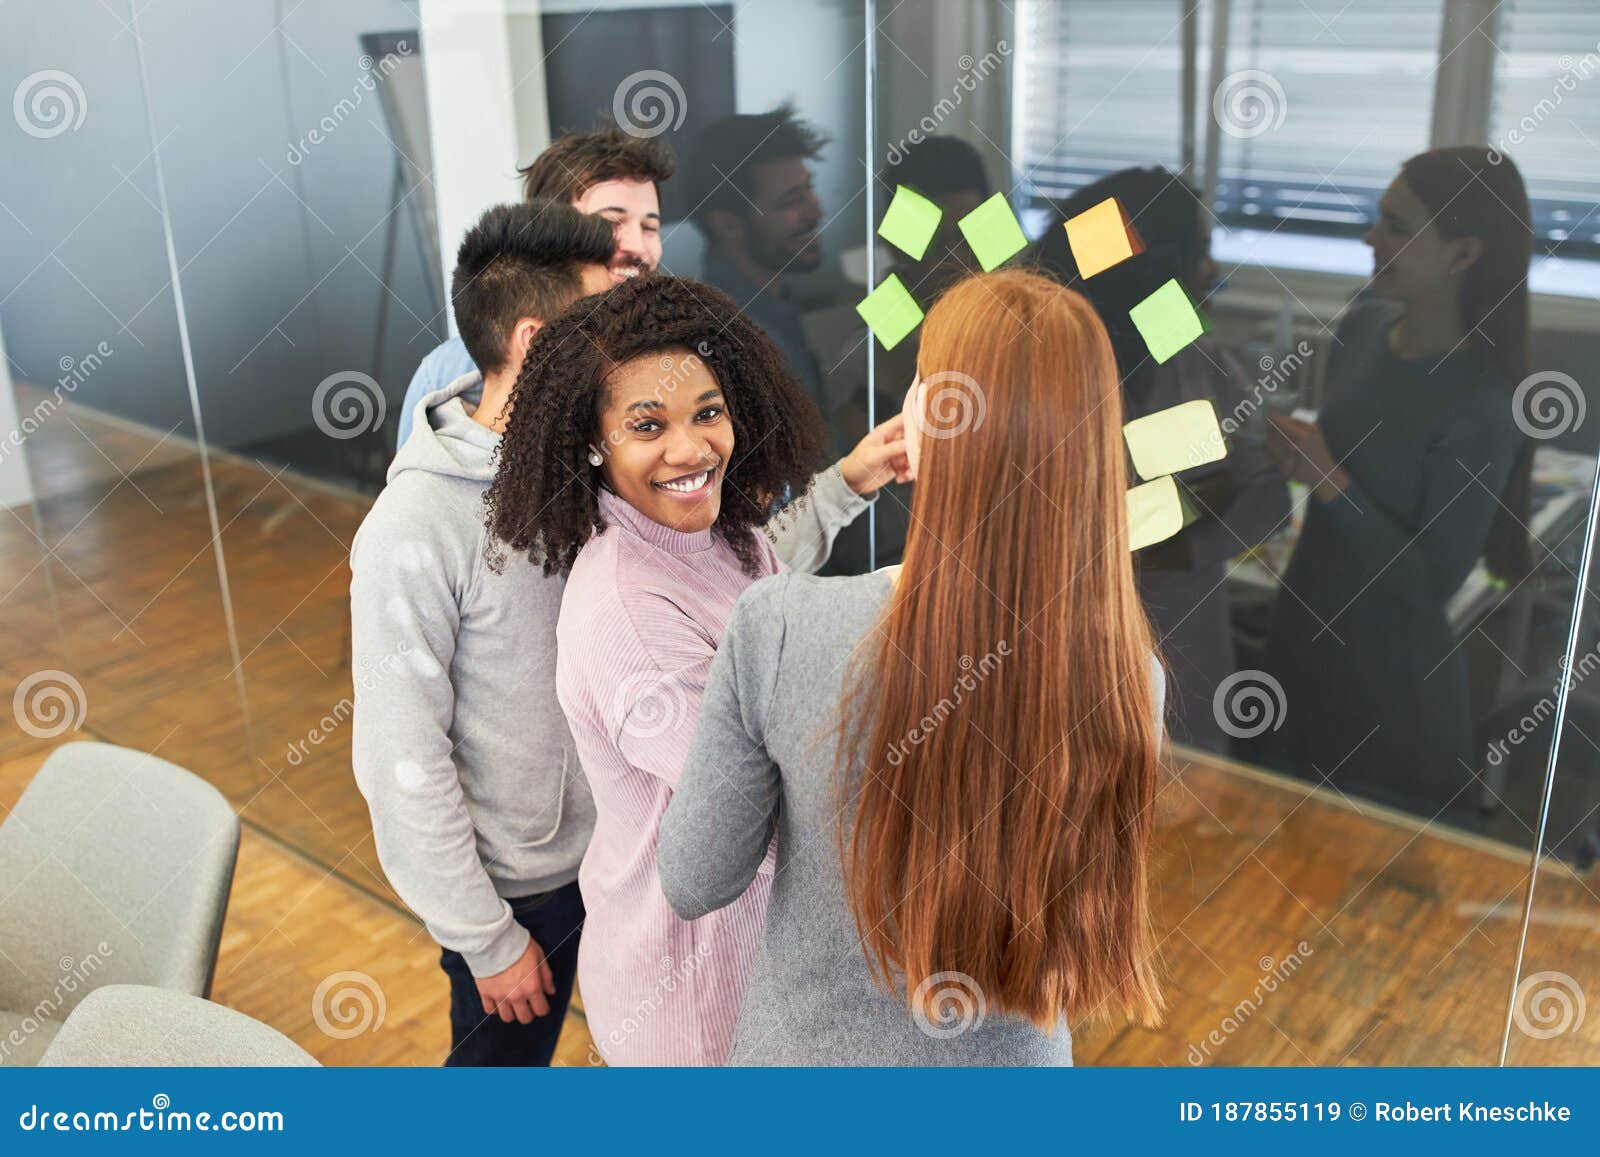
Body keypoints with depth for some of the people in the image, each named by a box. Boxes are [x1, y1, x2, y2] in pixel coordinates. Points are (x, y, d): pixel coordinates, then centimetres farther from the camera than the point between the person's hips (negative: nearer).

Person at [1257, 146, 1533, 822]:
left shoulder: (1480, 408, -24)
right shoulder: (1363, 327, -4)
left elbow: (1434, 580, -21)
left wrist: (1329, 482, -26)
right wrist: (1294, 456, -3)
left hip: (1390, 675, -6)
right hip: (1304, 629, 7)